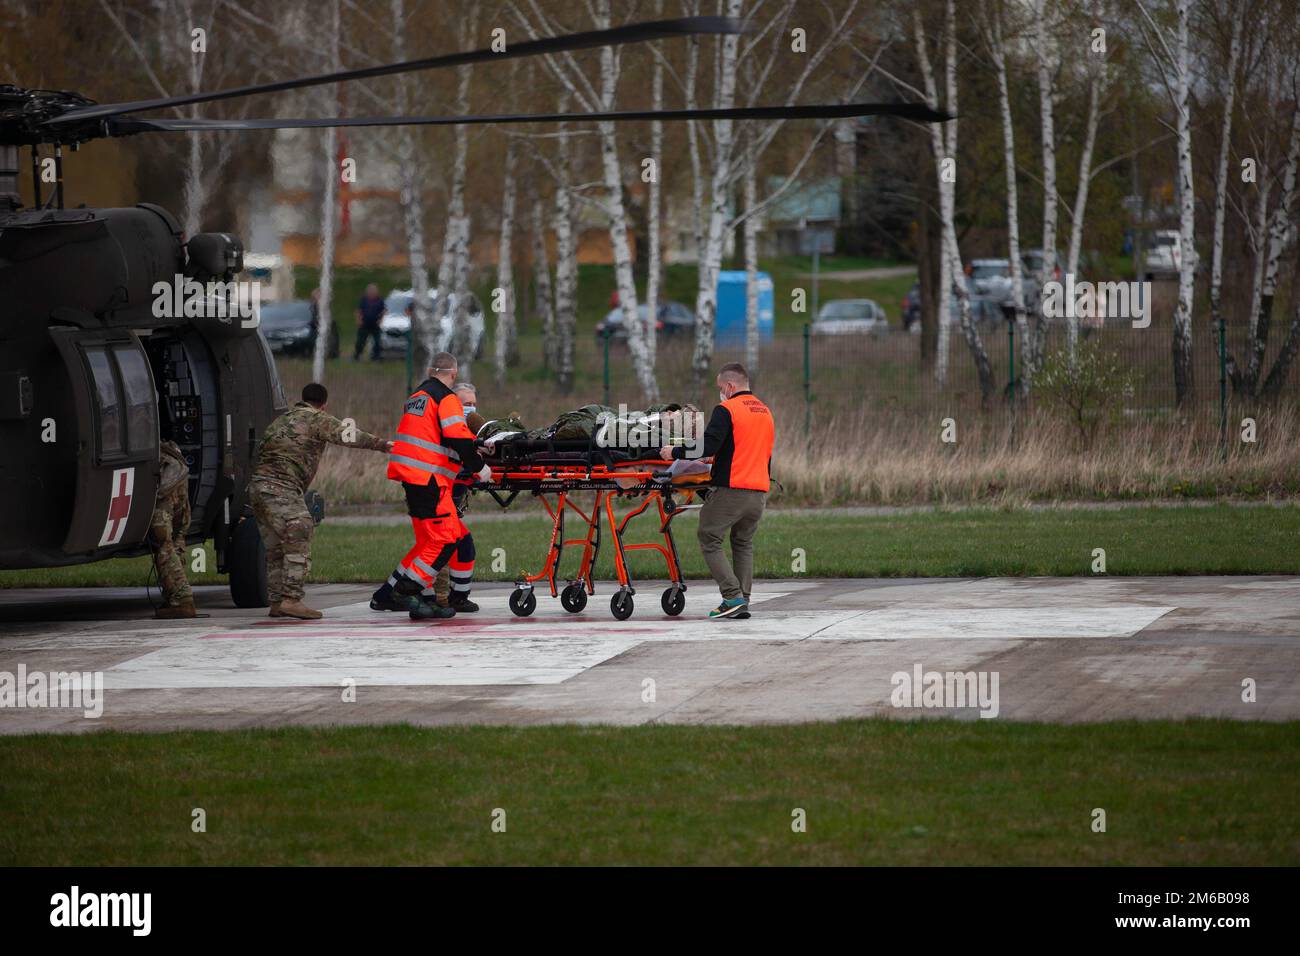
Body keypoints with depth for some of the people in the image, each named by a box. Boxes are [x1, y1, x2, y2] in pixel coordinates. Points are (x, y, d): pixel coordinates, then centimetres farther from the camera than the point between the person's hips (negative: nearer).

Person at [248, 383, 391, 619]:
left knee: (276, 548, 12)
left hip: (257, 486, 8)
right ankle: (291, 599, -20)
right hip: (280, 487, -8)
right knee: (298, 544, -10)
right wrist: (383, 444, -8)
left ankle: (277, 602, 12)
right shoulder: (317, 420, 2)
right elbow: (349, 436, -9)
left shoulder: (282, 420, 25)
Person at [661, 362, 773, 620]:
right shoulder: (766, 412, 17)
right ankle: (742, 603, 10)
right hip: (759, 492, 7)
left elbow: (707, 447, -17)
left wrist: (675, 452, -3)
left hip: (730, 490, -7)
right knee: (743, 544, 17)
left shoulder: (726, 410, -7)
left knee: (710, 541, 2)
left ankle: (733, 597, -10)